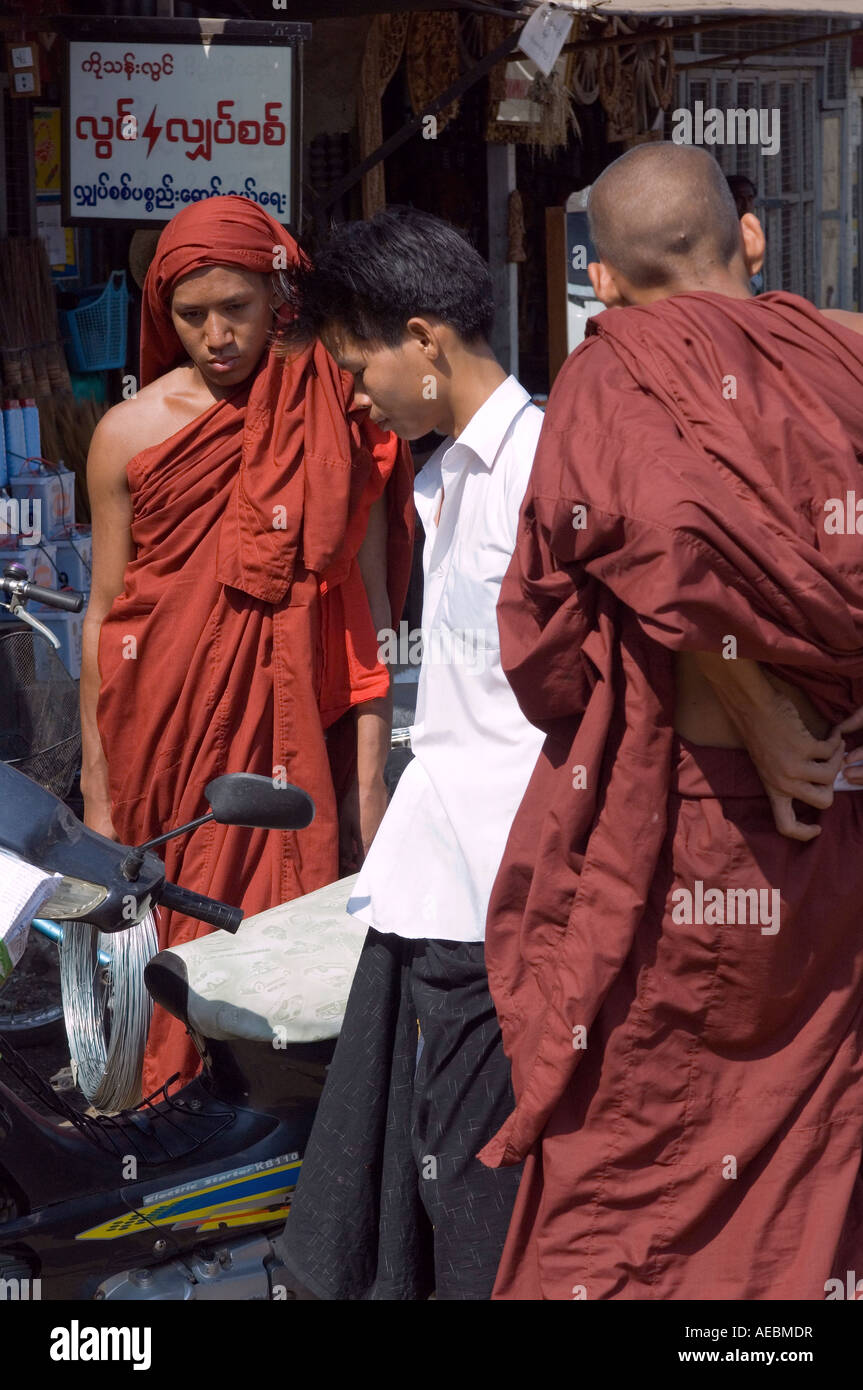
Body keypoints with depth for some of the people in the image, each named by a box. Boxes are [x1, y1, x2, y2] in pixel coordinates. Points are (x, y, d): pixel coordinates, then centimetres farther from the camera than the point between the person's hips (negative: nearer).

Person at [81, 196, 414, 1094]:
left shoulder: (335, 421, 3)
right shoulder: (131, 432, 4)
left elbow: (371, 604, 3)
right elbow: (104, 615, 7)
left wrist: (369, 776, -3)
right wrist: (98, 789, 5)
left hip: (300, 736, 0)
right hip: (170, 740, 0)